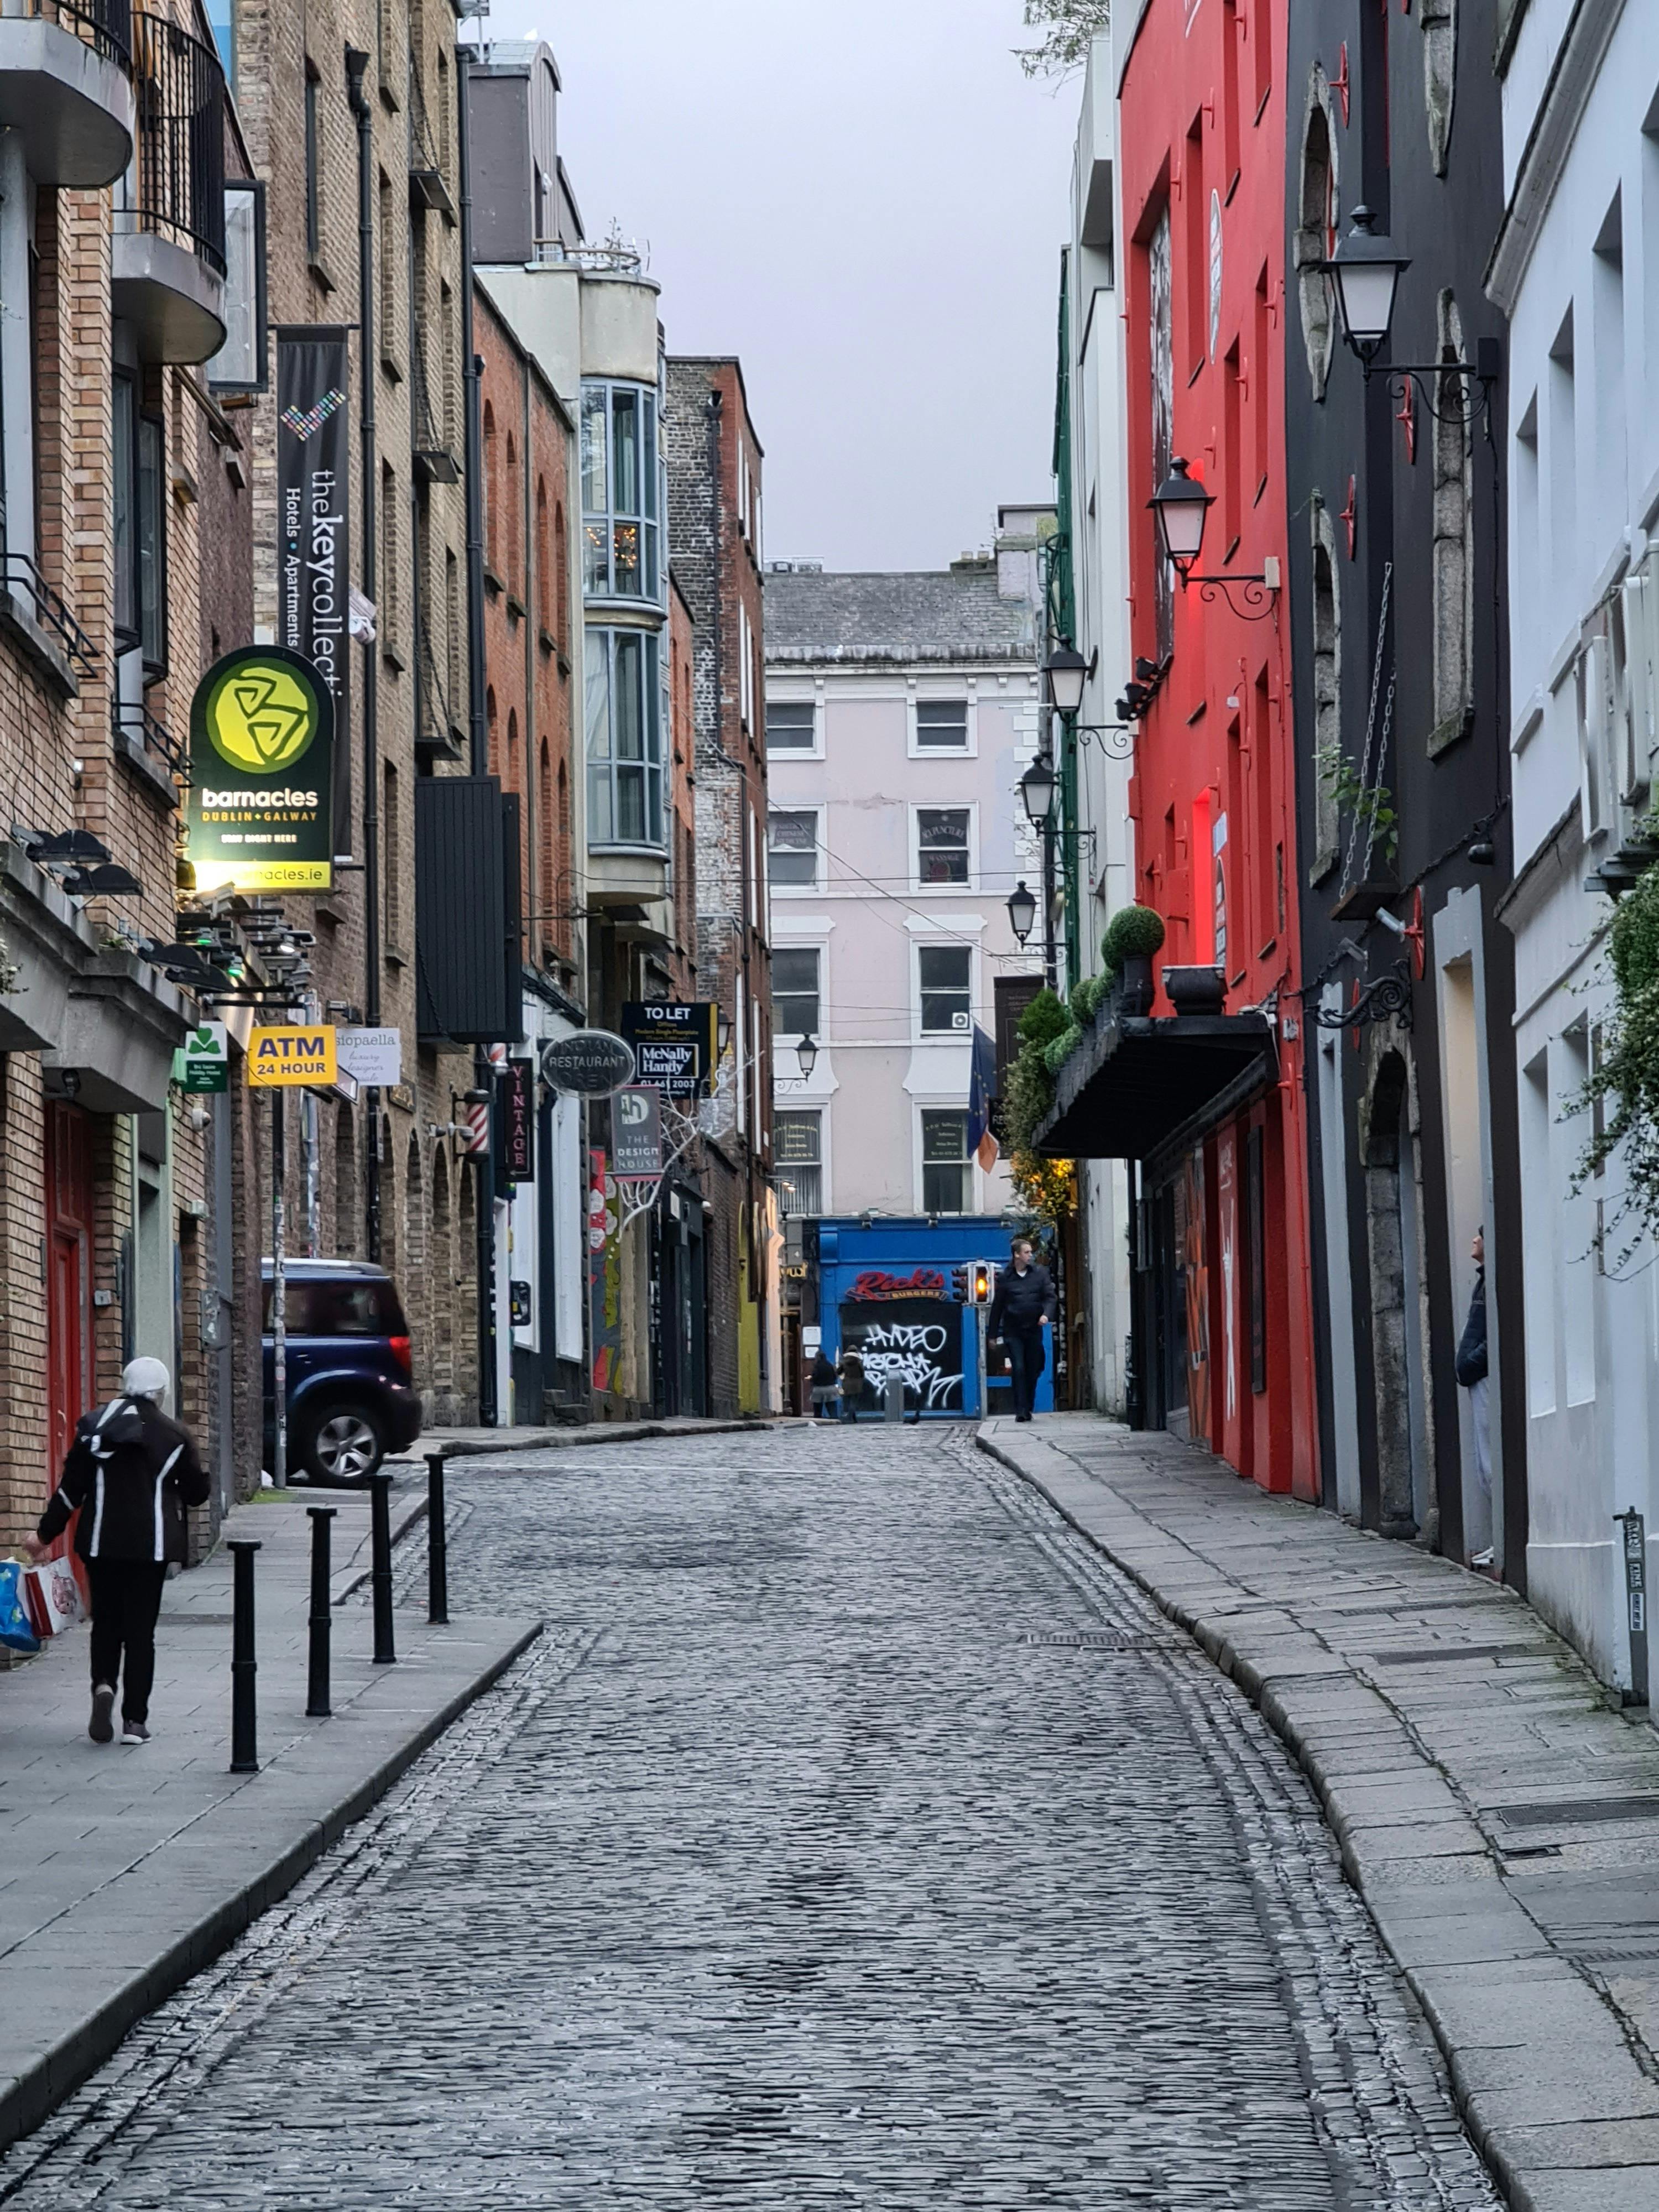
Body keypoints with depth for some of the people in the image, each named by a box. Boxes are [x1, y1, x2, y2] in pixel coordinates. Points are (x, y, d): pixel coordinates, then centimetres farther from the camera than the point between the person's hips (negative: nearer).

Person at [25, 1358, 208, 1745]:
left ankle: (103, 1685, -14)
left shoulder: (94, 1427, 0)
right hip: (151, 1545, -1)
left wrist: (45, 1534, 10)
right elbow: (197, 1492, 3)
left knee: (106, 1622, 14)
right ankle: (135, 1720, 1)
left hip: (101, 1542, 1)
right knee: (140, 1629, 4)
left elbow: (71, 1489, 1)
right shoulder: (173, 1436, -4)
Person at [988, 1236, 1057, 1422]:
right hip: (1013, 1332, -2)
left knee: (1032, 1371, 6)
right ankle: (1021, 1411, -10)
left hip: (1034, 1330, 2)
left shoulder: (1040, 1274, 6)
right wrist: (993, 1333, 8)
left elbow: (1049, 1296, 3)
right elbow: (997, 1306, 8)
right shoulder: (1005, 1278, 3)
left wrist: (1046, 1314, -18)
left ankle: (1028, 1408, 18)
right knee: (1019, 1369, -11)